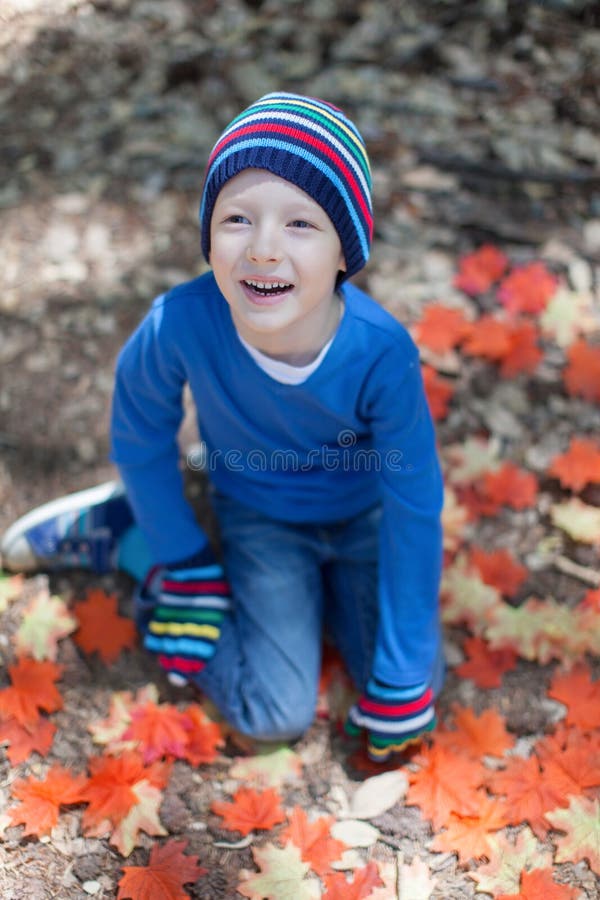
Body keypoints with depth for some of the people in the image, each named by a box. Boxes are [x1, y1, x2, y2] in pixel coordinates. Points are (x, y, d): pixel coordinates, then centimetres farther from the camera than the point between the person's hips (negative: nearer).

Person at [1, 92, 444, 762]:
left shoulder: (381, 353, -33)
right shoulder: (181, 324, -33)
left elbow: (415, 511, -22)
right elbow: (141, 438, -12)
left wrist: (401, 682, -17)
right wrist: (183, 565, -4)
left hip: (365, 517, 1)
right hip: (258, 516, -1)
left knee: (411, 688, -5)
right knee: (276, 713, -6)